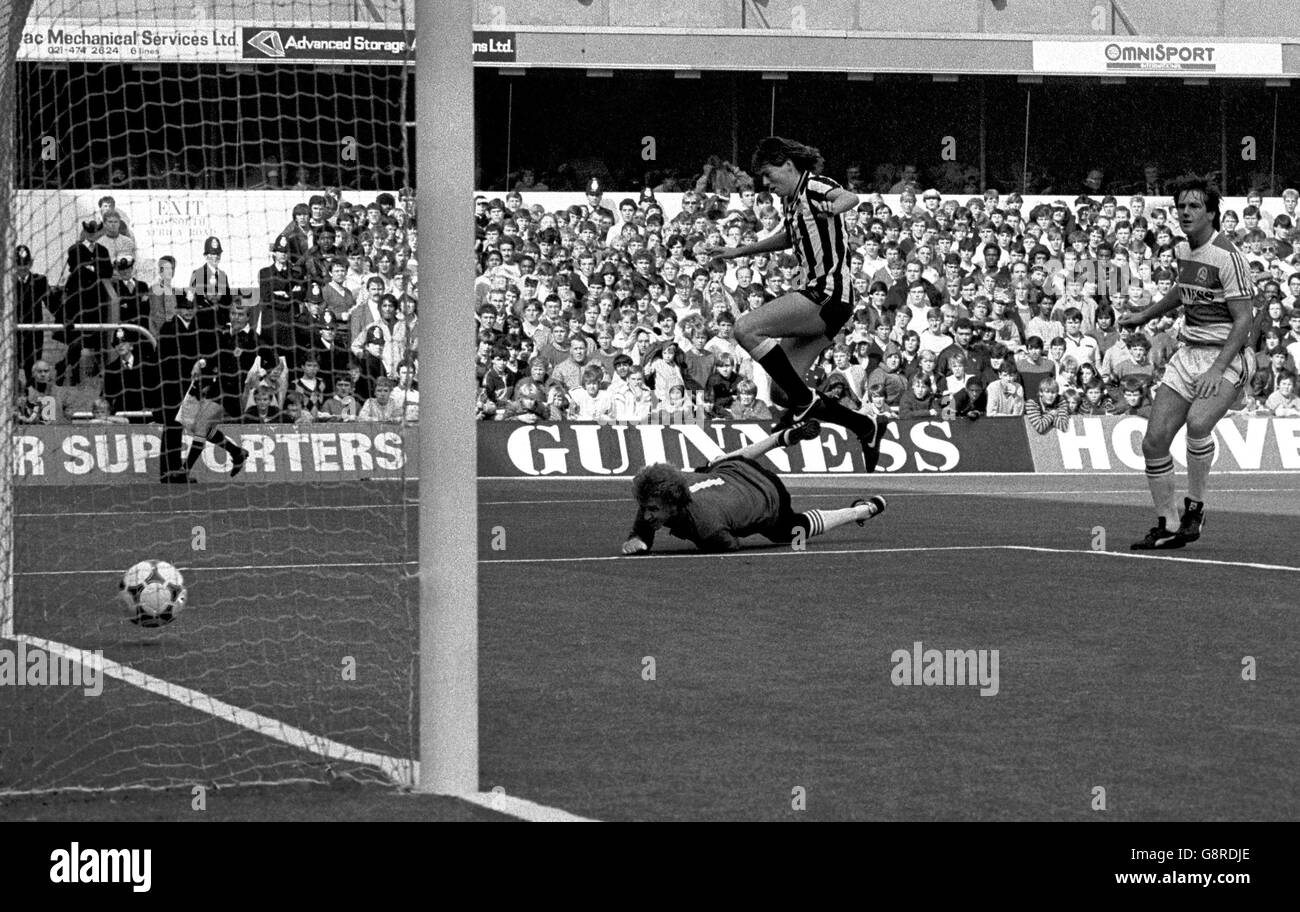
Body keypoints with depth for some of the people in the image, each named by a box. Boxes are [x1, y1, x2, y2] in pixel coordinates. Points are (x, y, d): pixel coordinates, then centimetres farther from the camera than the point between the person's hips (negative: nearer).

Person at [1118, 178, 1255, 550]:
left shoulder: (1226, 256, -16)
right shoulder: (1185, 249, 8)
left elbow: (1243, 320, -18)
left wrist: (1217, 368, -25)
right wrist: (1145, 315, 36)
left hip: (1226, 356, -8)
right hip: (1188, 352, 8)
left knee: (1198, 421, -34)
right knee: (1154, 440, -1)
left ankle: (1195, 506, -16)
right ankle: (1167, 527, 11)